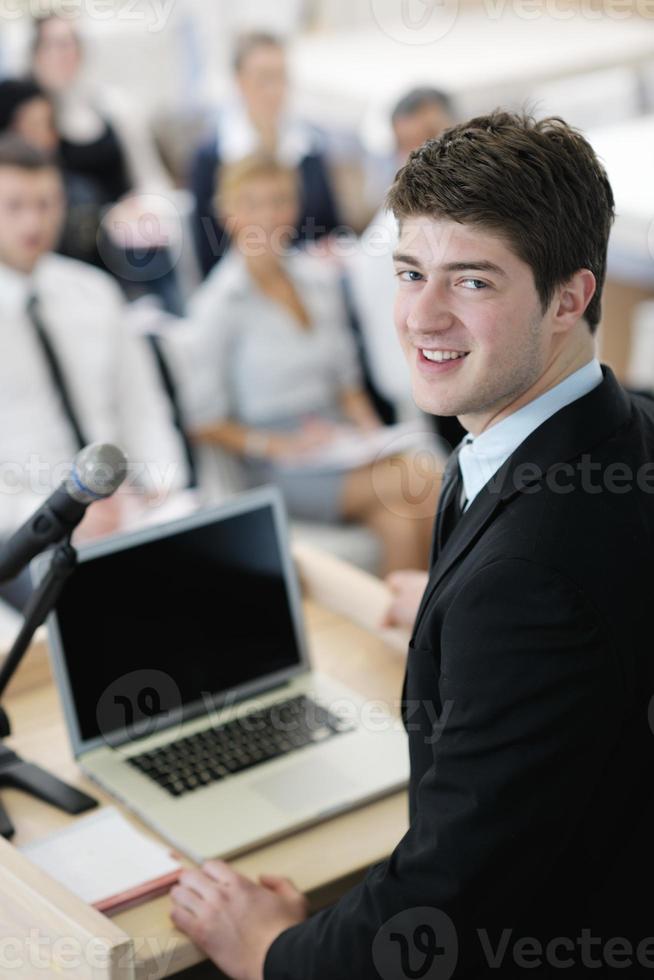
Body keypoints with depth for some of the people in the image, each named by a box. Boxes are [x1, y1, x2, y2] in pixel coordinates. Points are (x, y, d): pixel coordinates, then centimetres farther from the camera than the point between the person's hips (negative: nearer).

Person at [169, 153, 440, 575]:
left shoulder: (319, 277, 11)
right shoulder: (219, 306, -5)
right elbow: (206, 424, -4)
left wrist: (369, 429, 1)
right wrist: (284, 446, -14)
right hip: (278, 463, -5)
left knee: (398, 520, -29)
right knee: (428, 487, -26)